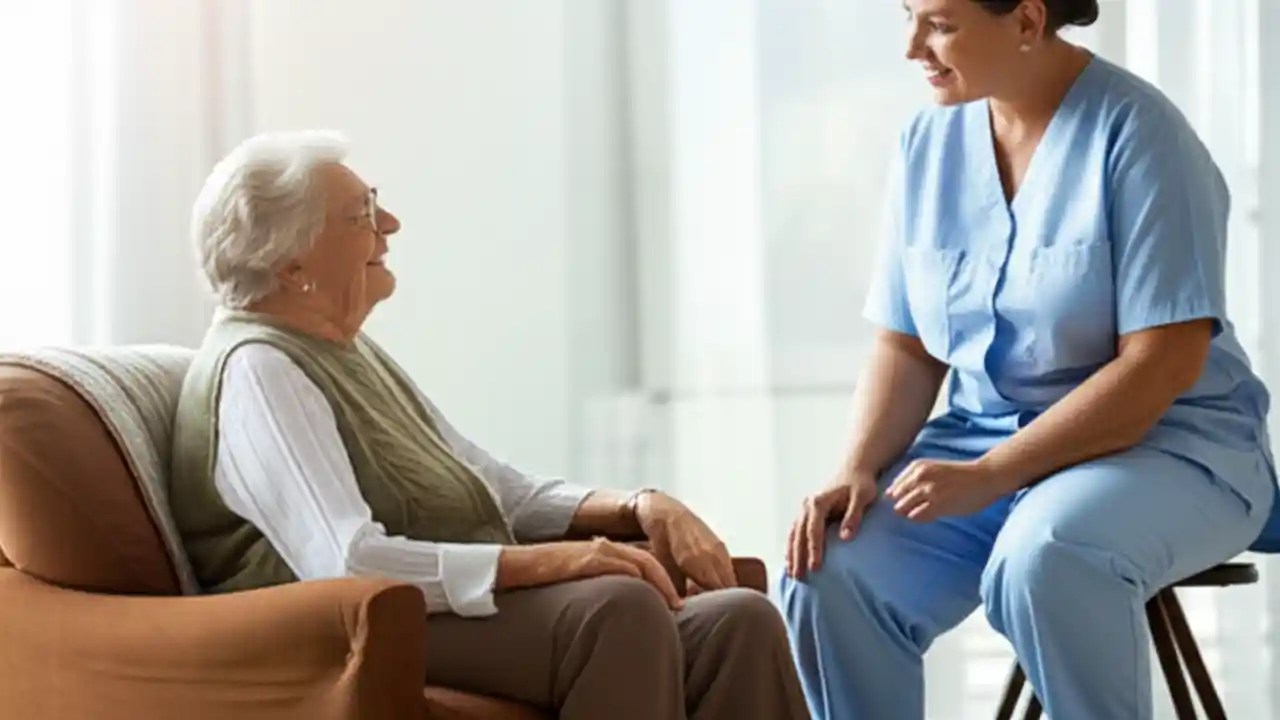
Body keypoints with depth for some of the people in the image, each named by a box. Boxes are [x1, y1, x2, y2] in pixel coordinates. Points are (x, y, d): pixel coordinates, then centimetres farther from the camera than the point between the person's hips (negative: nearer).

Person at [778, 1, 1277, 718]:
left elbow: (1161, 364, -19)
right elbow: (906, 347, 7)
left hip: (1166, 442, -5)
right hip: (984, 440, 5)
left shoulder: (1136, 132, -14)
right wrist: (858, 471, -12)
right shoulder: (928, 142, 4)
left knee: (1042, 562, -37)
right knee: (828, 573, -21)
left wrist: (989, 476, -24)